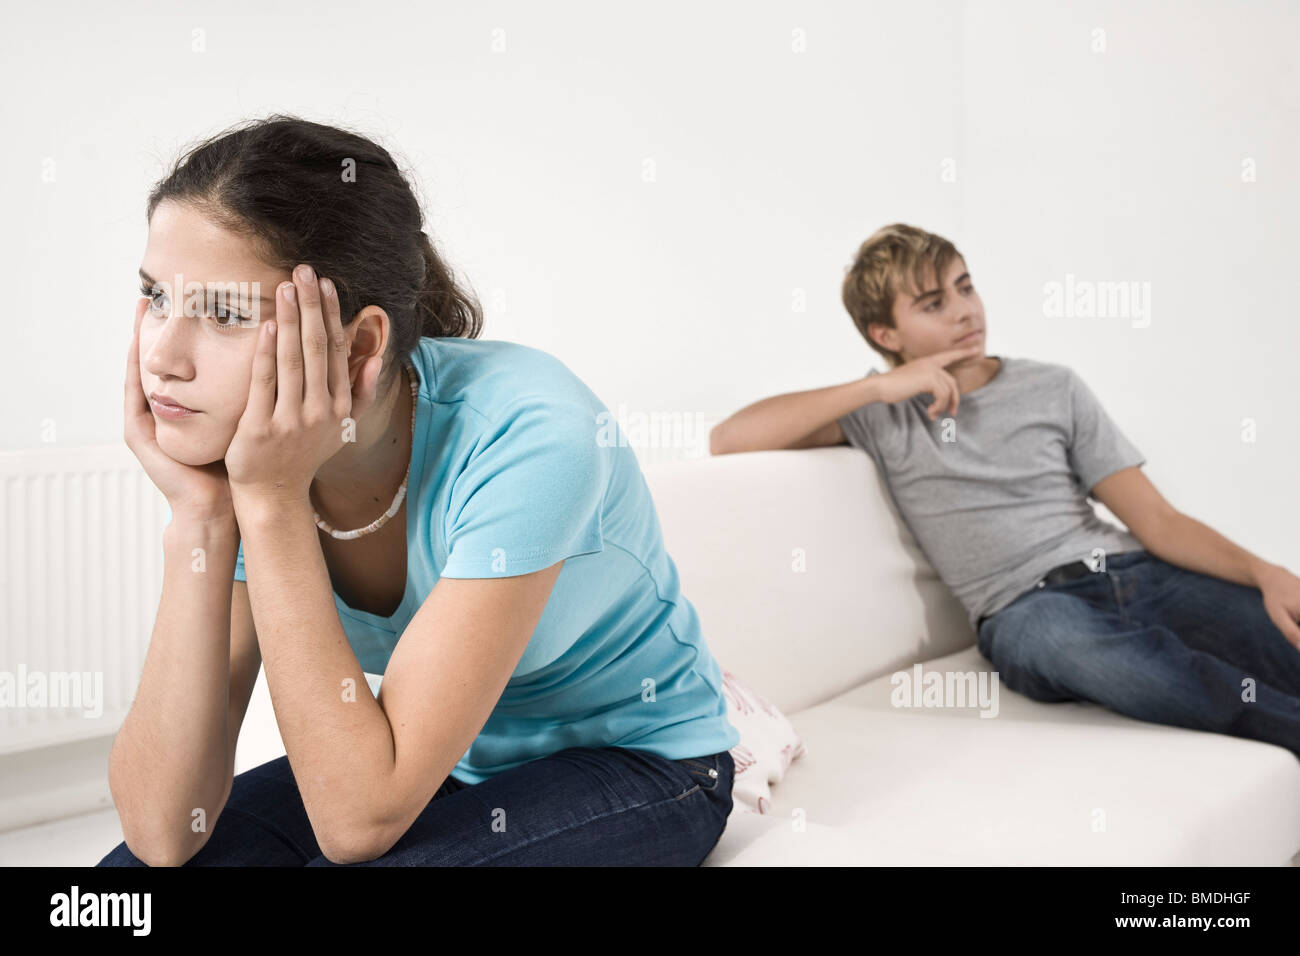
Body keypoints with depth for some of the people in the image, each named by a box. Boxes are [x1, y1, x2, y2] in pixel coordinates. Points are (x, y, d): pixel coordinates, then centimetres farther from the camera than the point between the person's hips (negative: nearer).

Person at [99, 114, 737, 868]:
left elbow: (360, 820, -32)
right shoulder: (239, 448, -15)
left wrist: (273, 501, -34)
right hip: (425, 755, 4)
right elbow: (163, 834, -21)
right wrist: (199, 517, -29)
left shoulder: (525, 435, -32)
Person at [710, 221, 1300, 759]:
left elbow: (1157, 520, 10)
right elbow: (727, 440, -3)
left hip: (1136, 574, 3)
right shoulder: (880, 412, 11)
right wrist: (879, 387, -7)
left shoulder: (1053, 388, 17)